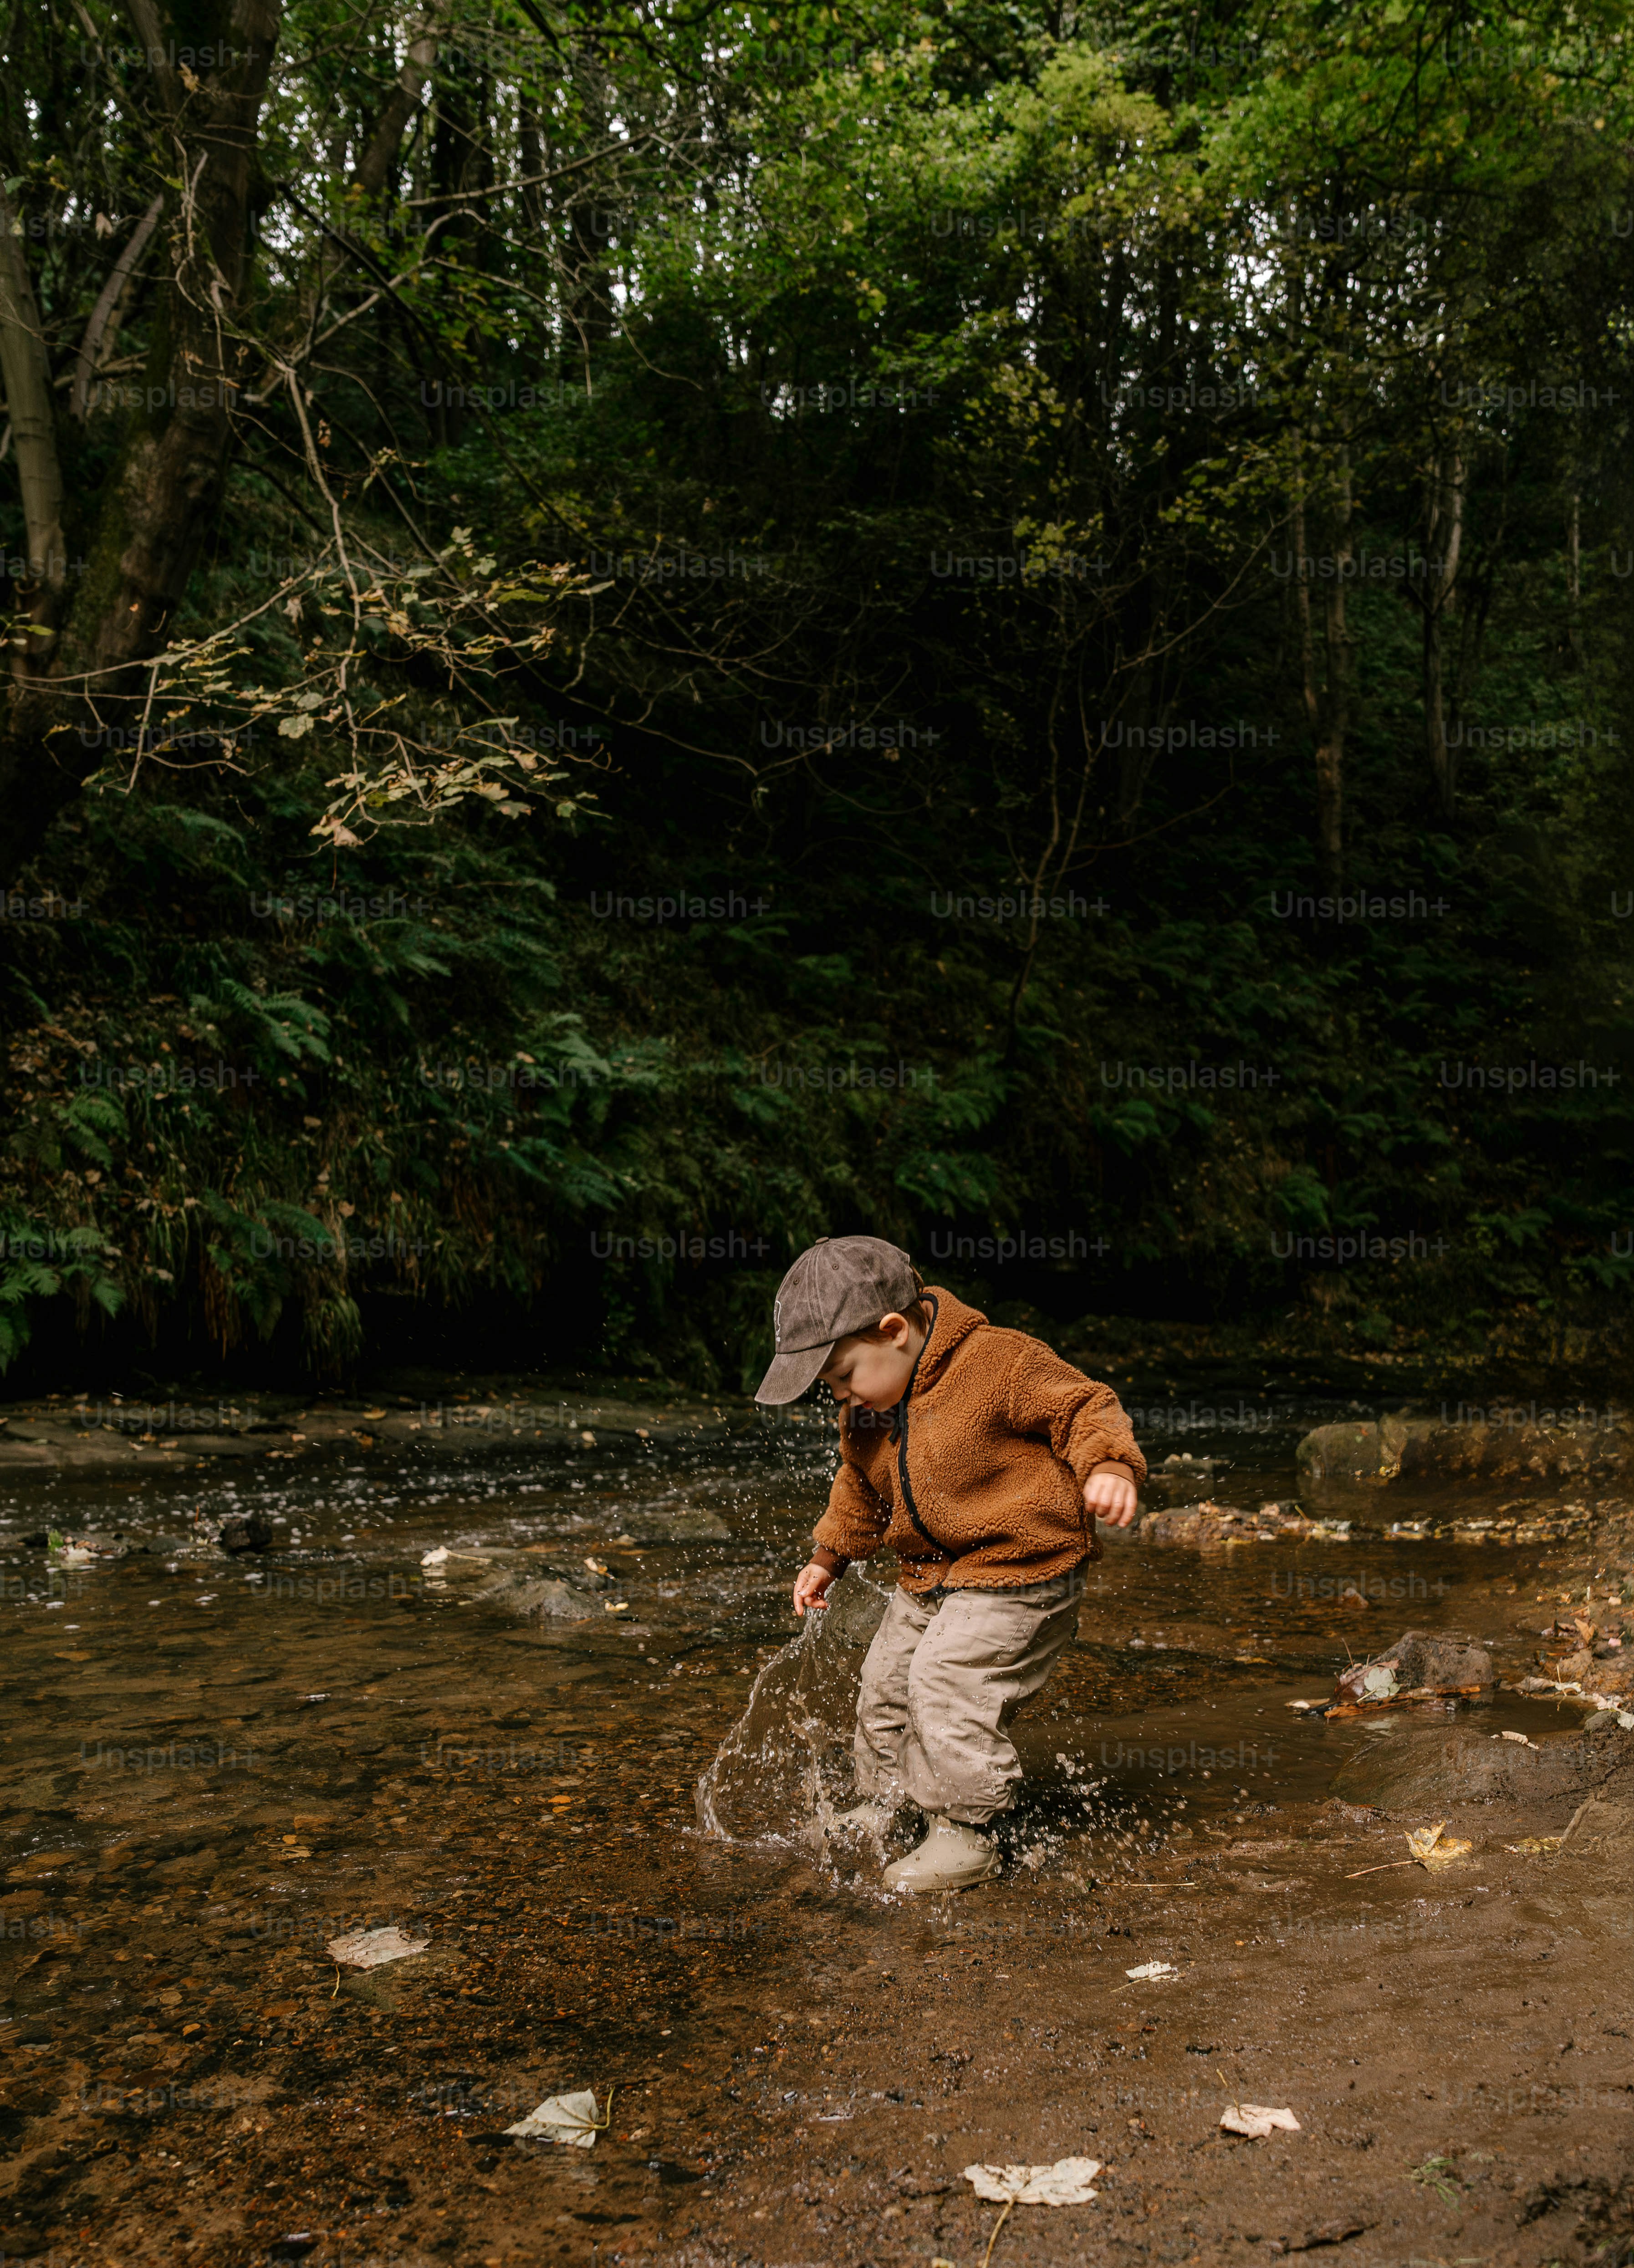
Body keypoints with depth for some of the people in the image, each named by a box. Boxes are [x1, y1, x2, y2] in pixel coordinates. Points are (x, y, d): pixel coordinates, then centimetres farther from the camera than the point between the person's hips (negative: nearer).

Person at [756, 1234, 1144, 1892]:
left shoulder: (1001, 1362, -23)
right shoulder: (865, 1407, 2)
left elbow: (1083, 1407, -18)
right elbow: (859, 1490, 20)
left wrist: (1109, 1465, -35)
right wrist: (829, 1555, 19)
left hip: (1016, 1572, -8)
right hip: (928, 1577, 9)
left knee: (948, 1686, -16)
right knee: (886, 1682, 16)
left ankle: (965, 1836, 1)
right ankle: (884, 1808, 39)